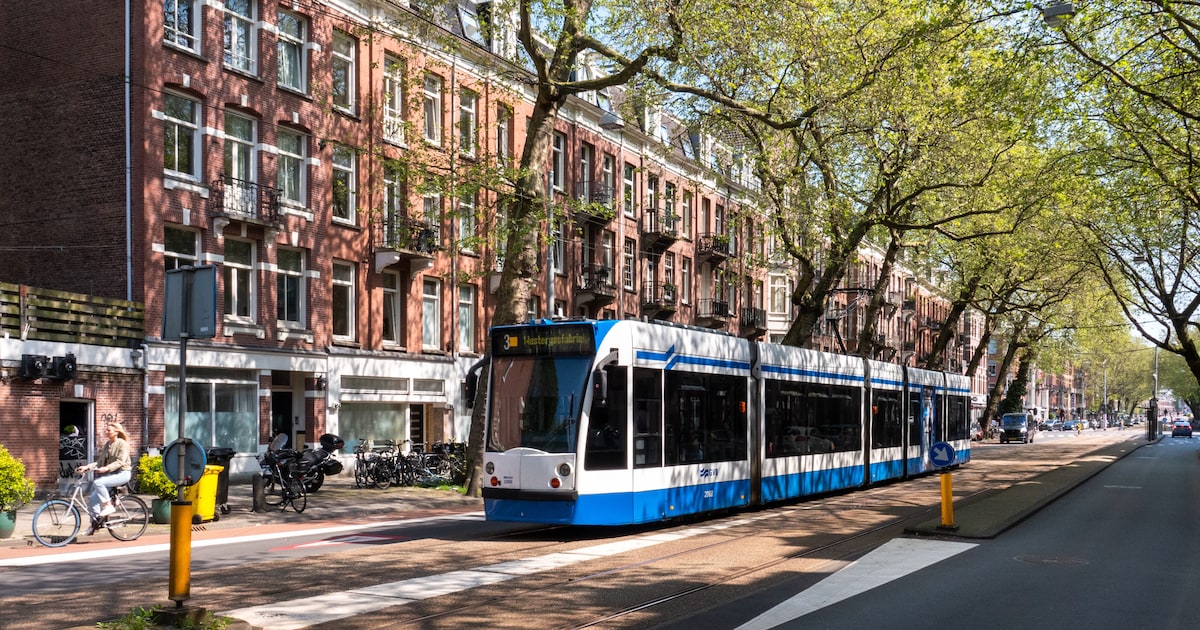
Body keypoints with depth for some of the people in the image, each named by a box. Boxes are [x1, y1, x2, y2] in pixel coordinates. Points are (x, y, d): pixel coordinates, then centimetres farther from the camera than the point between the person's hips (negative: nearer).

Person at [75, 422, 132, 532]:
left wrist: (106, 468, -32)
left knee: (98, 482, -30)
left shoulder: (122, 444, -8)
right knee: (93, 500, -3)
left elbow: (120, 461, -20)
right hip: (111, 474, 8)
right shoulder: (107, 444, 15)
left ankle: (109, 506, -19)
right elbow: (100, 461, 11)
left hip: (122, 473, -8)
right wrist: (87, 467, -4)